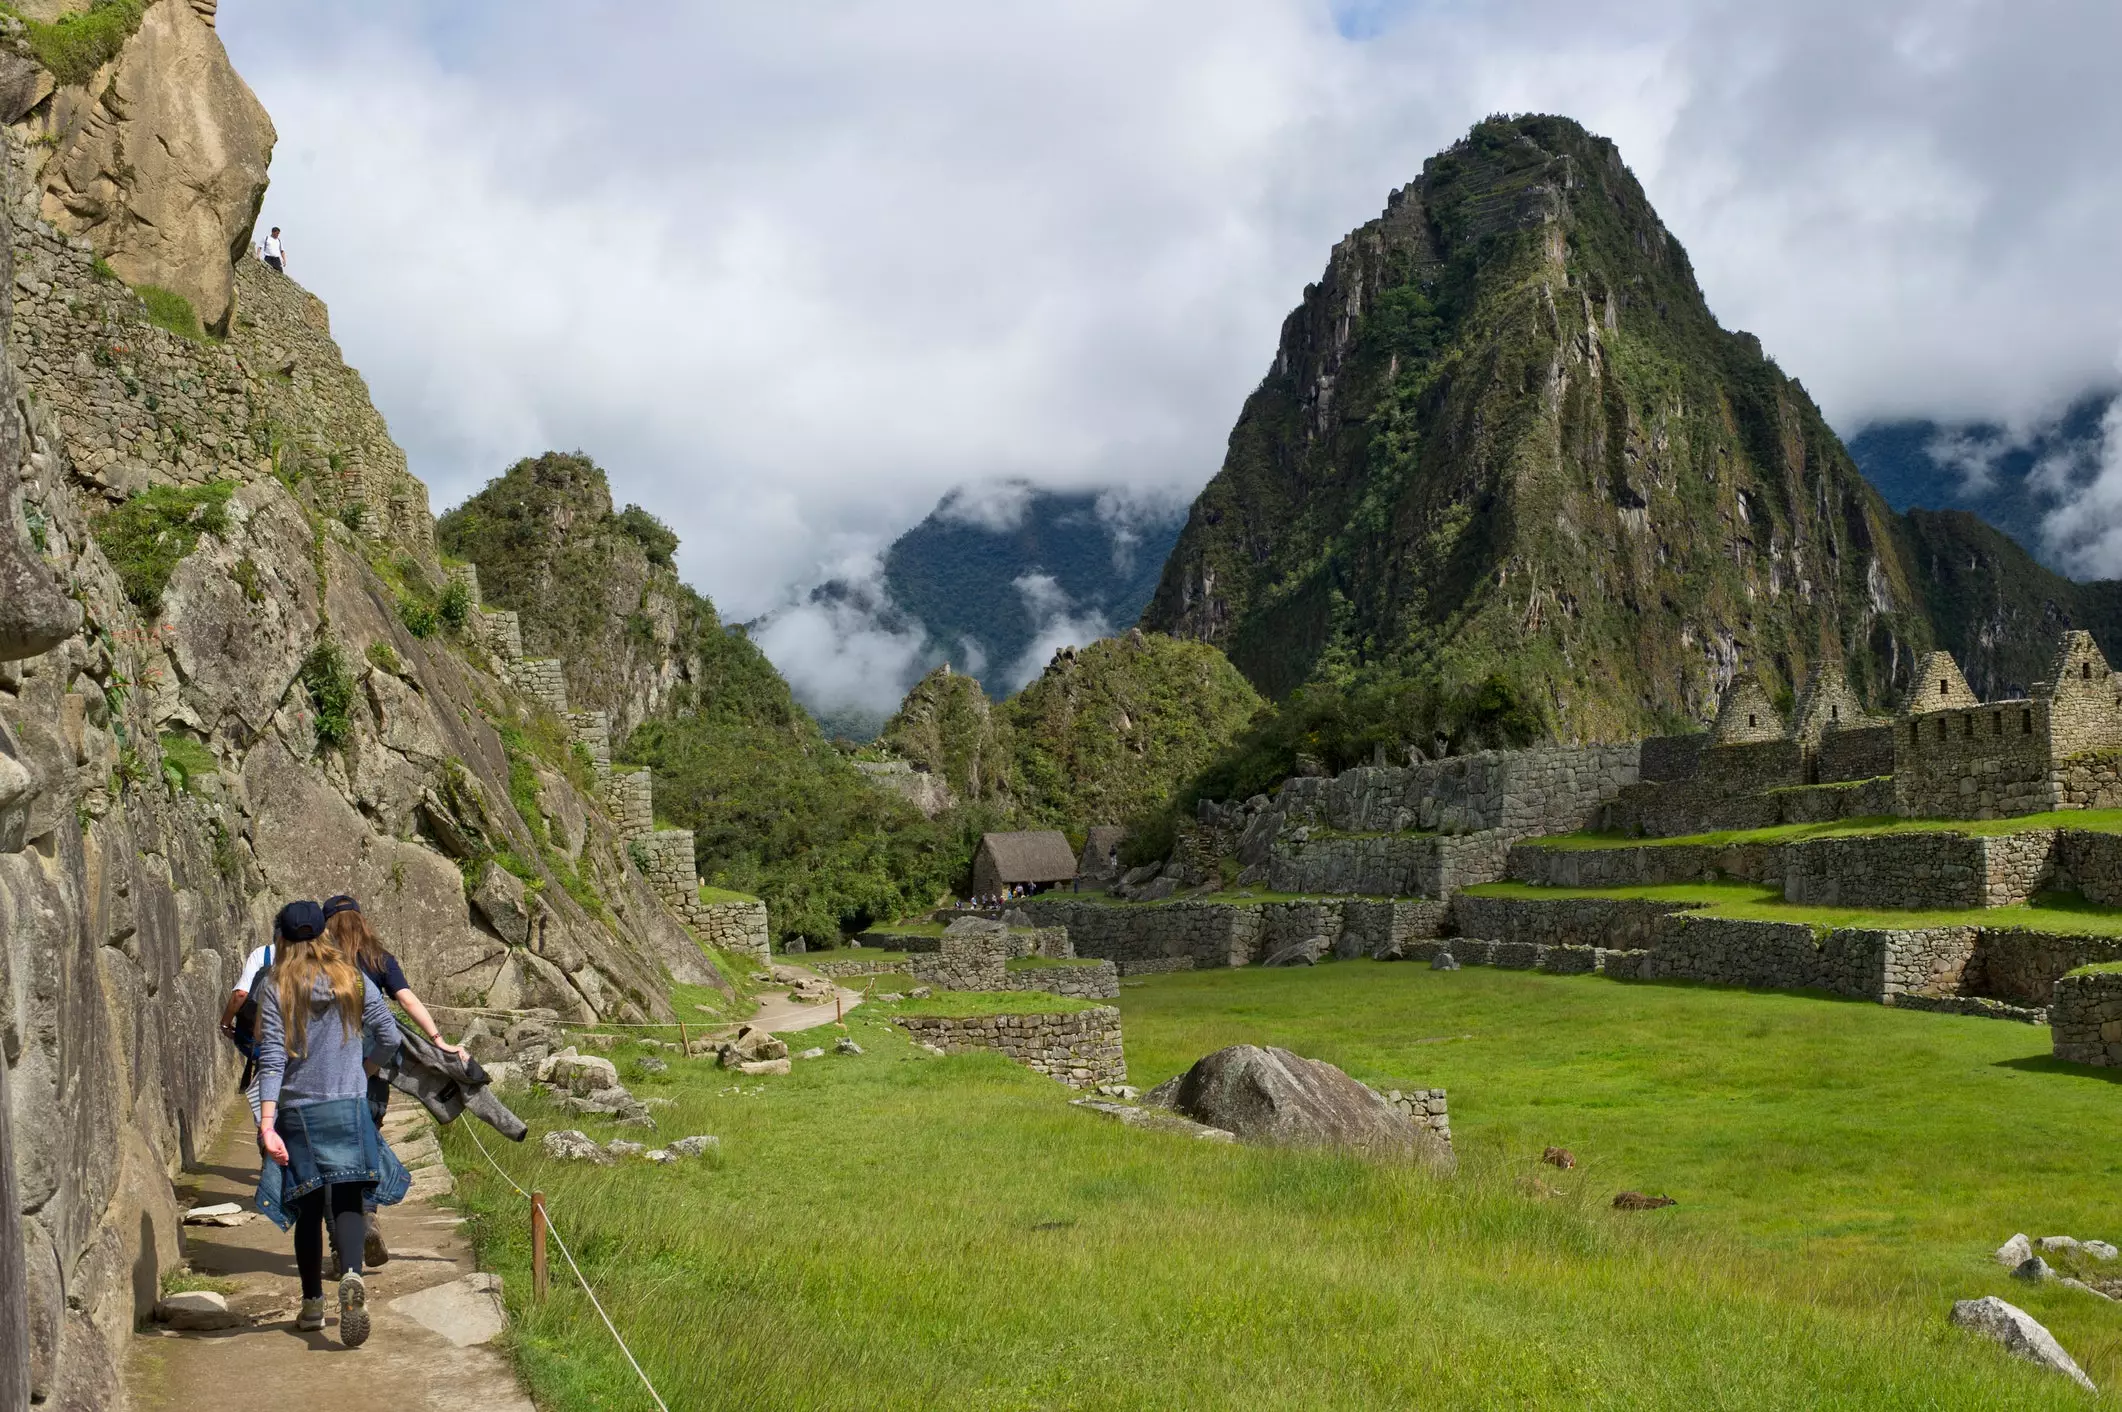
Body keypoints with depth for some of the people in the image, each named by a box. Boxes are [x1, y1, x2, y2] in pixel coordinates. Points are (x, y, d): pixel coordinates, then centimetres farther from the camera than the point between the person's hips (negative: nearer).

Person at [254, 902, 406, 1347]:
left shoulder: (275, 990, -1)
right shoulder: (354, 981, 3)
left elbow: (272, 1060, -8)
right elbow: (389, 1038, 6)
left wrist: (266, 1123, -12)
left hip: (297, 1111, 0)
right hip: (348, 1107, 0)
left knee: (308, 1207, 11)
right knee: (346, 1198, -3)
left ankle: (312, 1304, 17)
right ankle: (352, 1275, -30)